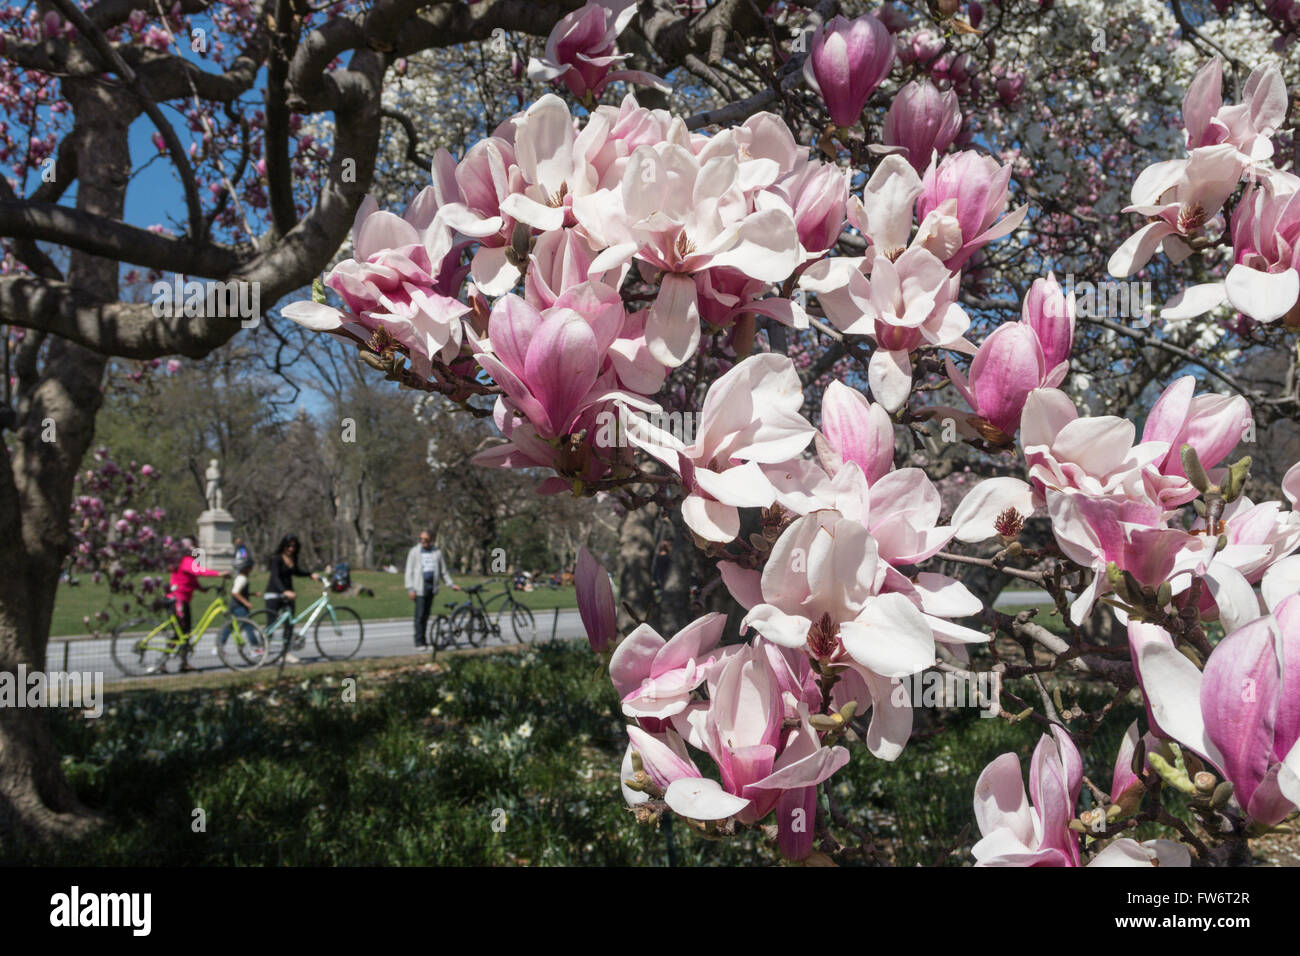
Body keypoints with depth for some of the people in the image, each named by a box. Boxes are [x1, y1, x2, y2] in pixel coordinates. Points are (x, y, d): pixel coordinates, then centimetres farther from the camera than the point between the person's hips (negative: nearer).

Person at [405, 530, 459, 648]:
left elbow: (443, 571, 20)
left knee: (426, 615, 6)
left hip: (431, 587, 3)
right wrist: (410, 588, -8)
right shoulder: (414, 552, 4)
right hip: (419, 587, -3)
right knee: (419, 615, -9)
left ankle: (423, 640, 11)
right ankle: (419, 641, -6)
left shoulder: (437, 553, 13)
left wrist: (451, 584, 13)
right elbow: (409, 571, 1)